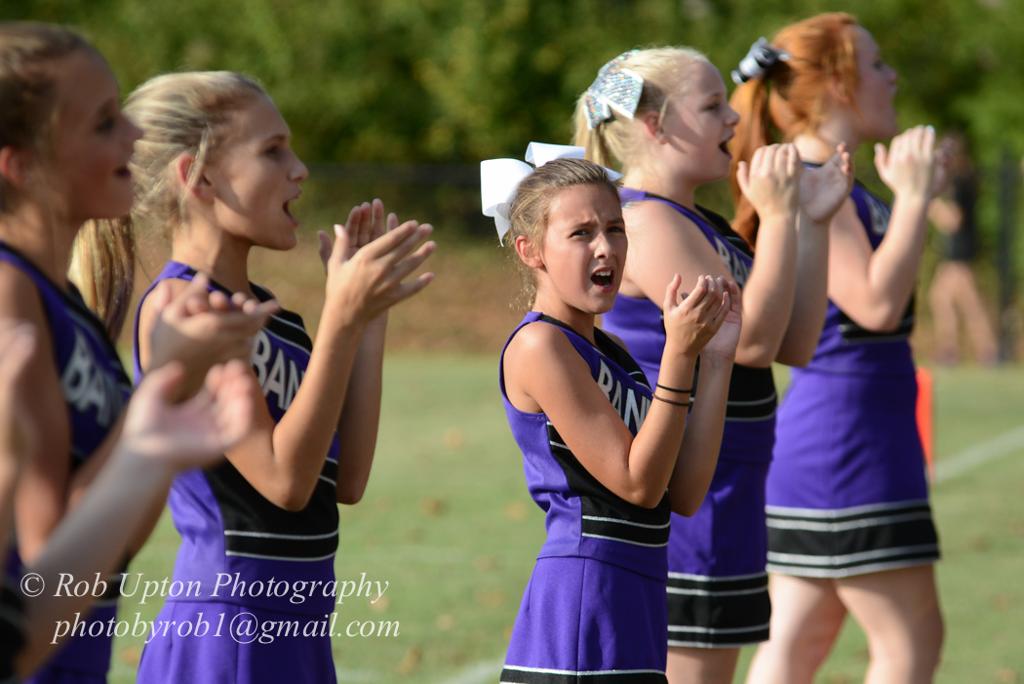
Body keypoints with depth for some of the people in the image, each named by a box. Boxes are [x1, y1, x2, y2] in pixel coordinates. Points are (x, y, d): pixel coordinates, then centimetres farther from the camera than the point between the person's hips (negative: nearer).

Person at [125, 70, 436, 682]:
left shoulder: (266, 313, 14)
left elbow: (347, 479, 6)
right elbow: (284, 478, -19)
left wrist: (368, 314, 7)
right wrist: (344, 317, -20)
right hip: (226, 631, -9)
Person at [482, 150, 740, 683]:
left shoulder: (609, 353, 15)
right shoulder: (538, 345, -12)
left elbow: (684, 493, 6)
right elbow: (637, 482, -16)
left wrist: (716, 359, 5)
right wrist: (679, 352, -16)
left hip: (635, 598, 9)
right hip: (579, 594, -9)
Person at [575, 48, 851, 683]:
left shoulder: (701, 225, 15)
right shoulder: (646, 222, -16)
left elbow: (794, 343, 11)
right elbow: (750, 339, -23)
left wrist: (814, 223, 5)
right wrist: (778, 217, -17)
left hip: (720, 504, 11)